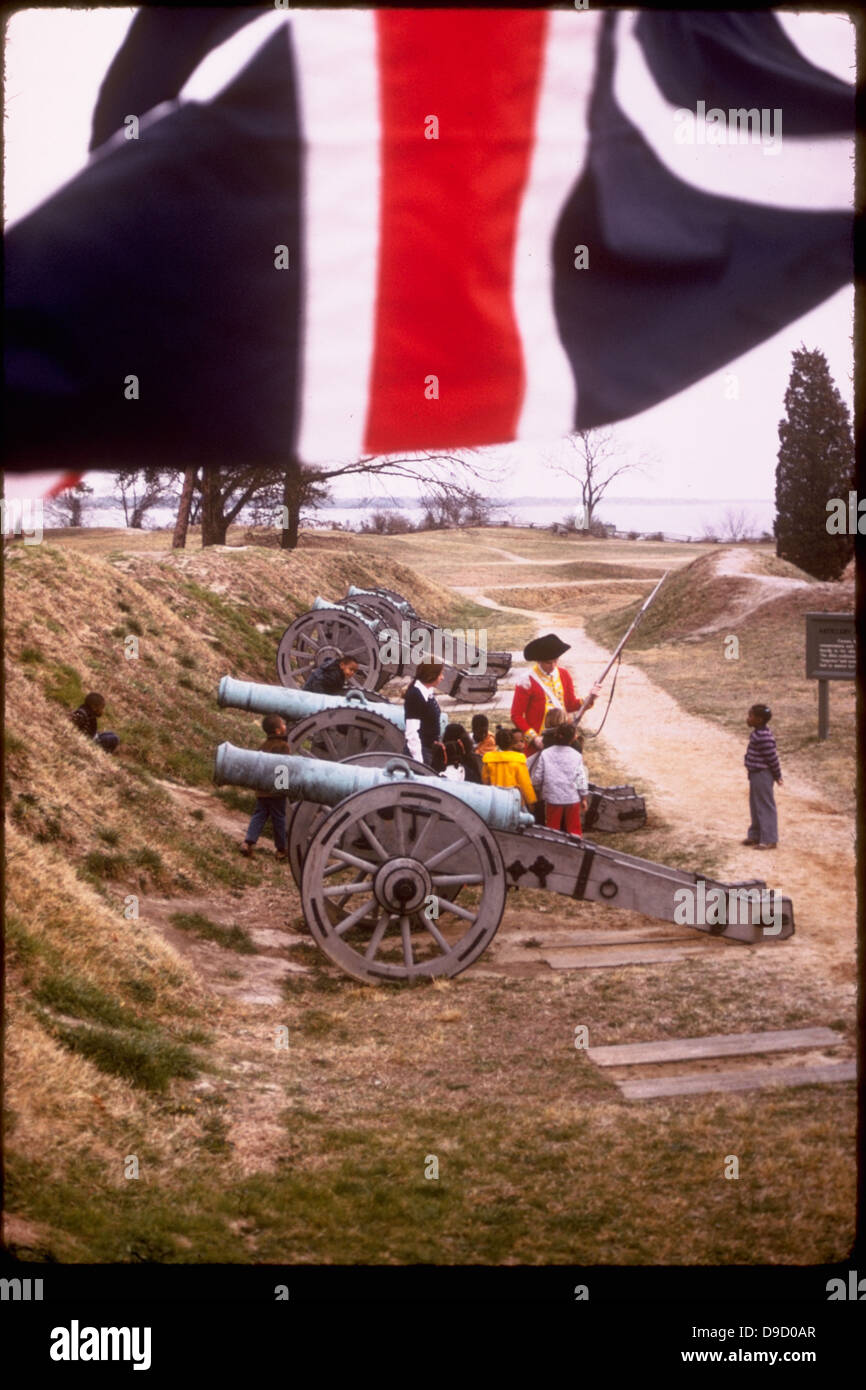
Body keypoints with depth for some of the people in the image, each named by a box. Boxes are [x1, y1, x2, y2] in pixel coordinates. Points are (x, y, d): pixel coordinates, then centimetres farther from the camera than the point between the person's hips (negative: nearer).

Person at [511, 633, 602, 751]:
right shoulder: (527, 679, -12)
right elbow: (516, 716, -9)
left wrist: (589, 699, -7)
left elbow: (571, 705, 12)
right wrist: (534, 738, -17)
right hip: (539, 742, -5)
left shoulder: (564, 675, 5)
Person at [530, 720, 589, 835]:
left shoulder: (545, 754, -6)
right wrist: (584, 798, 7)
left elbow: (536, 778, -3)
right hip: (573, 798, 0)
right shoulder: (576, 756, -5)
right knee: (574, 829, 11)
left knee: (552, 827, 11)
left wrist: (538, 791, 17)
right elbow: (581, 779, -4)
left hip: (552, 799, 0)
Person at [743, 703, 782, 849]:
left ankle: (769, 840, 6)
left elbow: (772, 757, -20)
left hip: (762, 775, -10)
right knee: (755, 806, 19)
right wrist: (776, 775, 20)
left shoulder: (763, 737, -25)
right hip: (755, 774, 10)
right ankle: (755, 835, 32)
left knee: (765, 807, -2)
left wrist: (777, 776, -10)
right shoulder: (757, 733, 8)